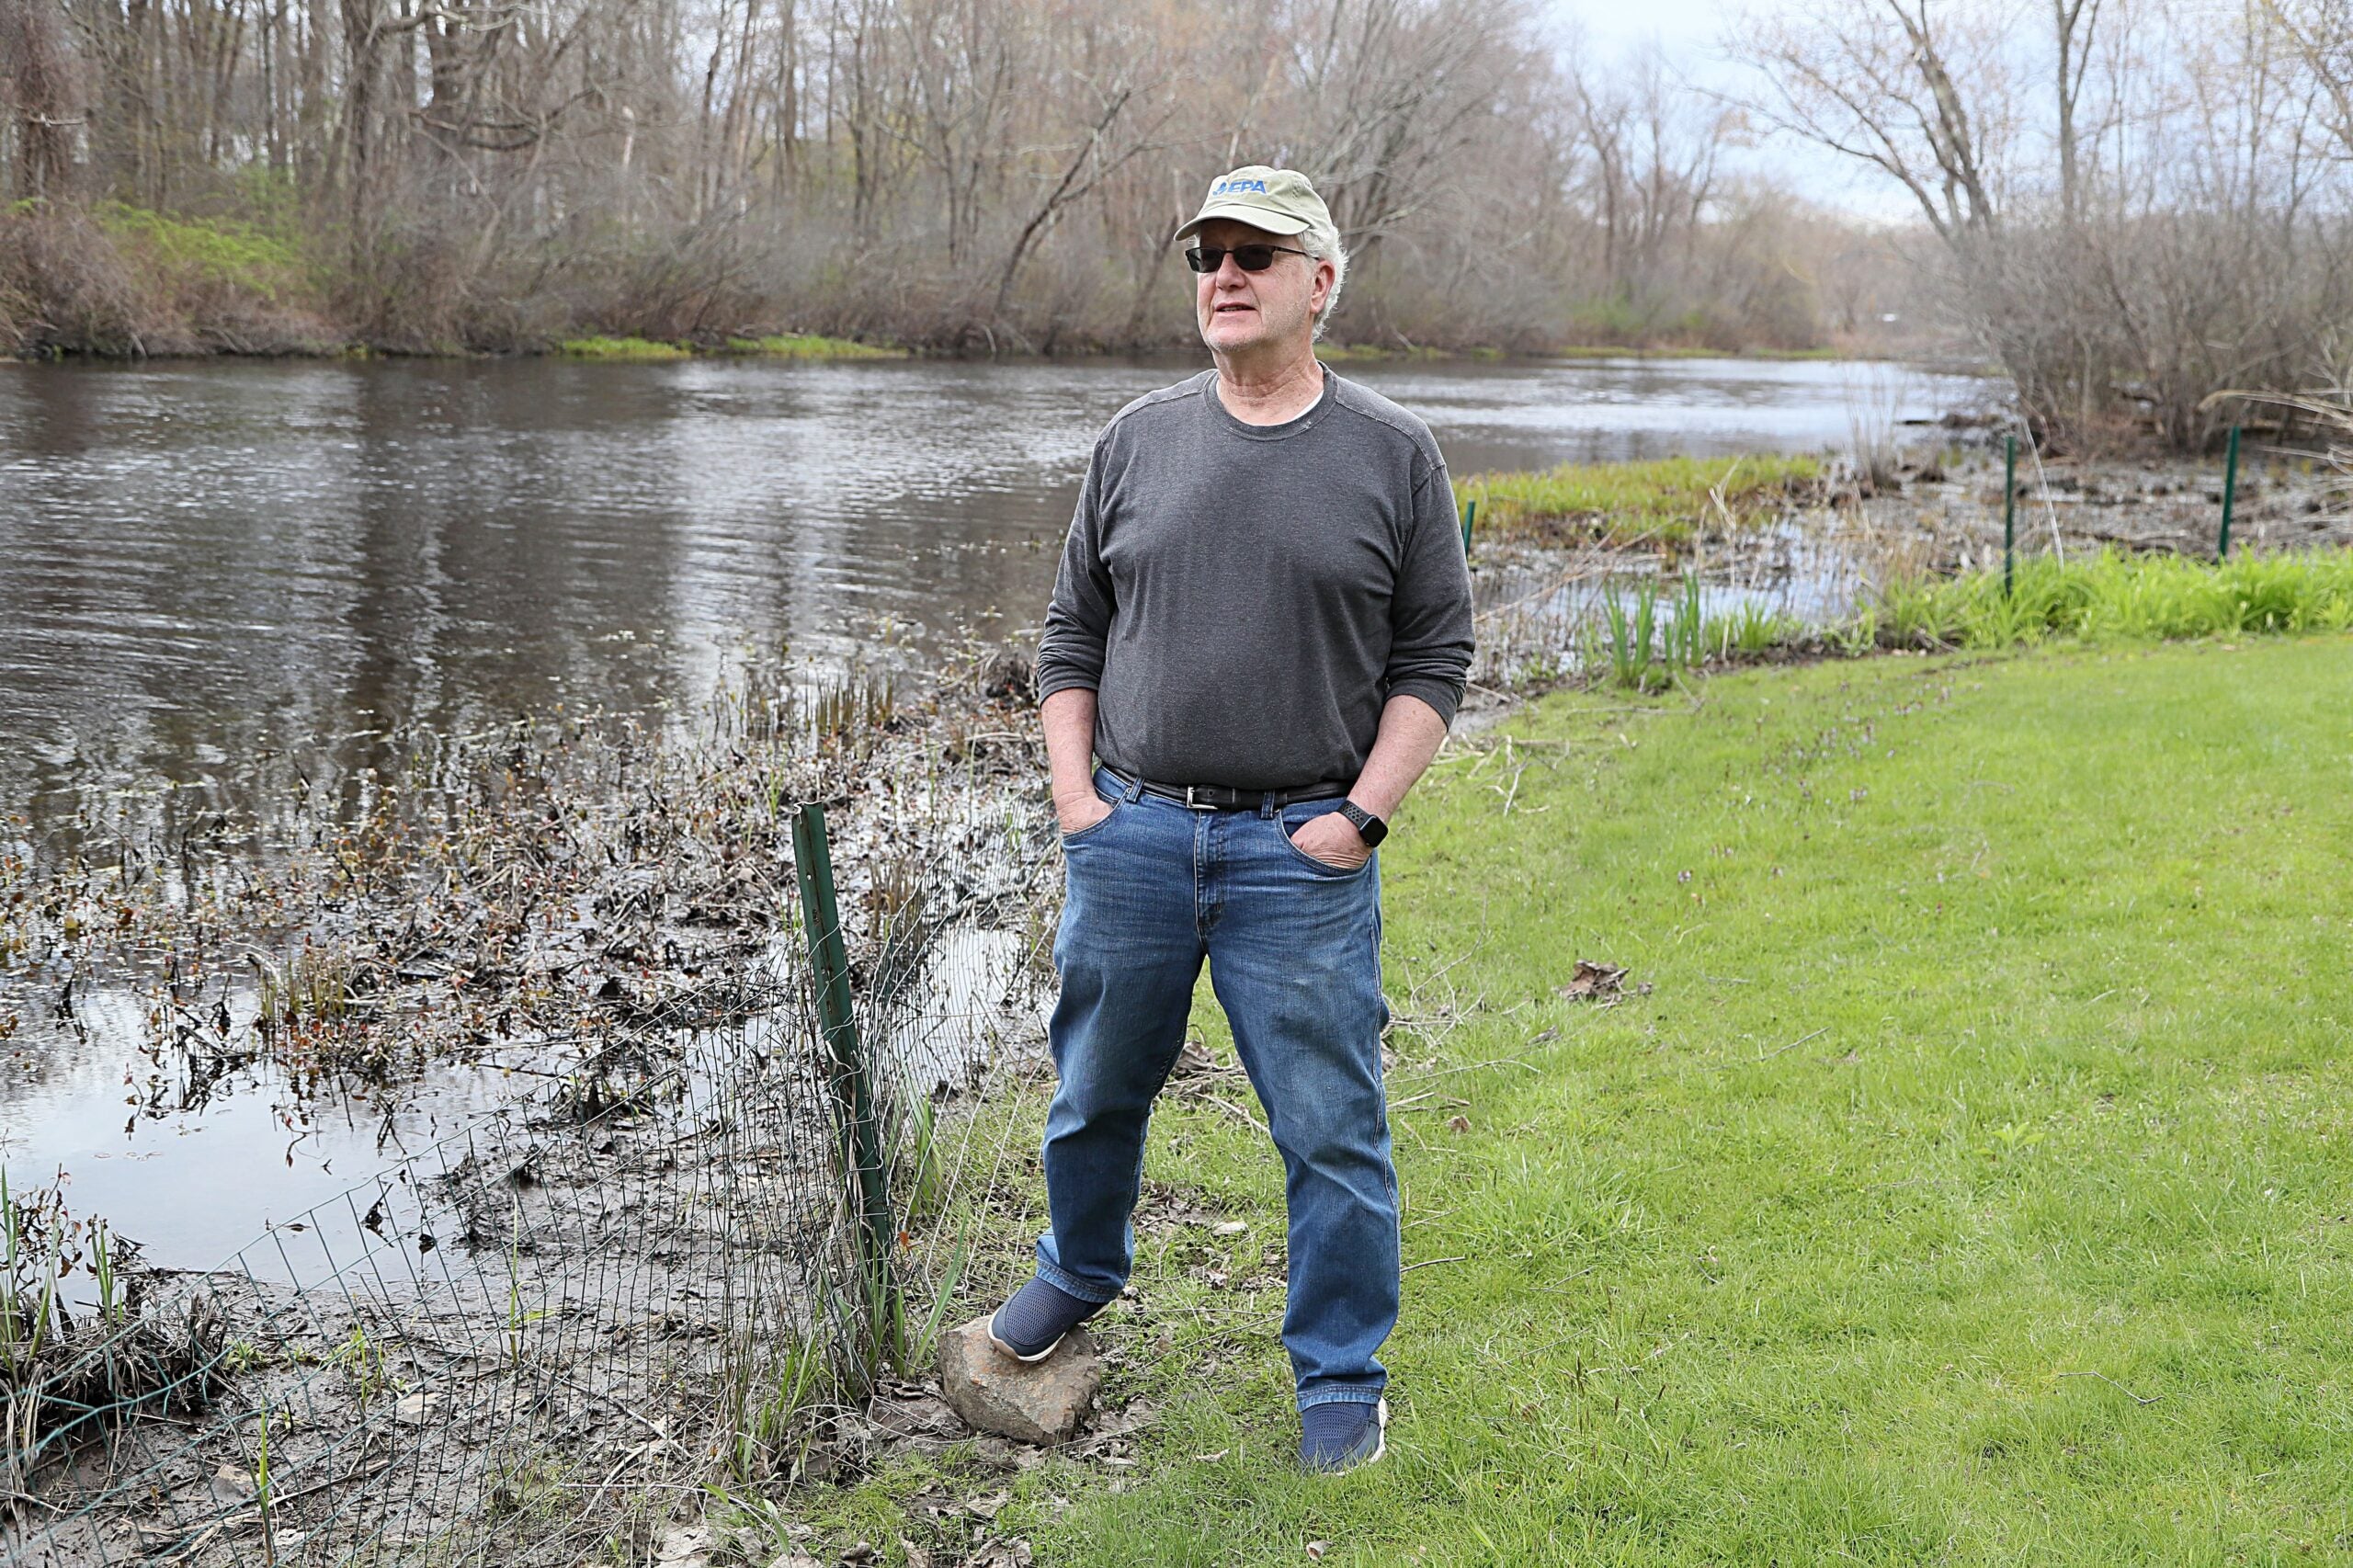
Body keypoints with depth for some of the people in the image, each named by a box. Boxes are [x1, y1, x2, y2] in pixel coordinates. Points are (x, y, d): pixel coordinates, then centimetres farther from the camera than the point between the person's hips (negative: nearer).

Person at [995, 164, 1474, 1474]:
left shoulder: (1394, 455, 1)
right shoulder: (1140, 442, 8)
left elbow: (1435, 656, 1)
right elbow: (1074, 634, 13)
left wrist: (1362, 816, -8)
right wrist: (1075, 792, 2)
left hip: (1302, 852, -3)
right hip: (1132, 832, 3)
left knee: (1332, 1127, 1)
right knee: (1099, 1086, 17)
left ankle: (1343, 1376, 18)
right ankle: (1083, 1268, 44)